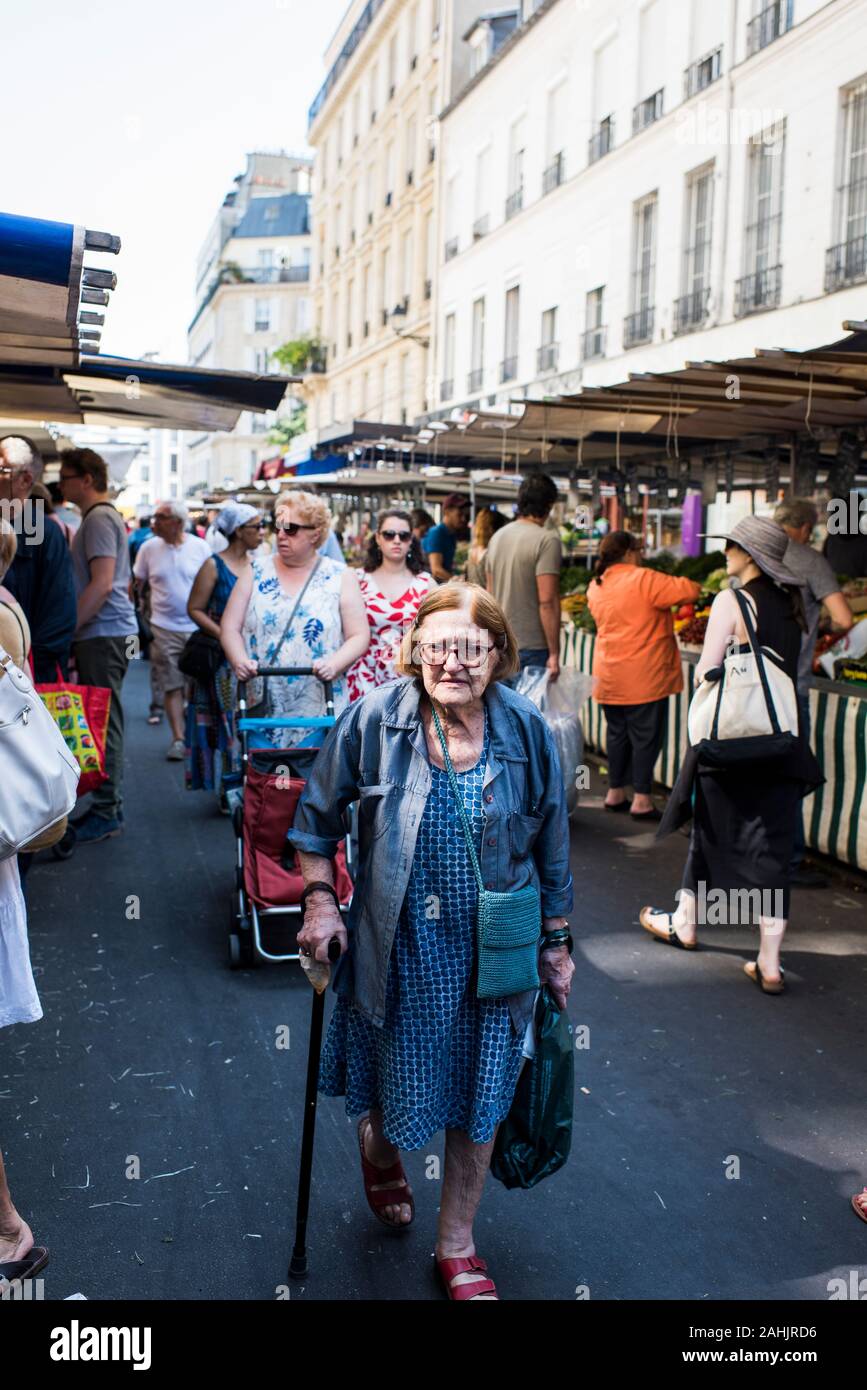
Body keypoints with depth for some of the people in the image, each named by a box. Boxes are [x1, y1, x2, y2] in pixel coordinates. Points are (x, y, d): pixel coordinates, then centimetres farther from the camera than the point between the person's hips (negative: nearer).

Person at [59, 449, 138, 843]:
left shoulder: (99, 519, -12)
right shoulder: (105, 516, 19)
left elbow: (102, 585, -21)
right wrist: (72, 629, 19)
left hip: (103, 635, -10)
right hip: (106, 634, 10)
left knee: (103, 722, -5)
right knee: (106, 721, 12)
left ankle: (106, 813, 1)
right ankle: (109, 807, 19)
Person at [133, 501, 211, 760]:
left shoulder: (200, 547, -1)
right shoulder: (149, 548, 3)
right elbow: (136, 583, 11)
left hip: (198, 627, -1)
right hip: (164, 629, 1)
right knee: (172, 685, 1)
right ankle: (178, 738, 7)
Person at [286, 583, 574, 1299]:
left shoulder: (528, 732, -10)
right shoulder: (373, 719, -14)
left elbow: (551, 850, 1)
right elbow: (319, 812, 0)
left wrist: (557, 943, 6)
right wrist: (320, 900, -3)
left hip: (495, 949, 1)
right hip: (399, 945, -1)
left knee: (479, 1097, 12)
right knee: (396, 1080, 17)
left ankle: (458, 1248, 35)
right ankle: (380, 1152, 56)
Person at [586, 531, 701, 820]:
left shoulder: (596, 586, 8)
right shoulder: (643, 580, -15)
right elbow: (688, 590, -15)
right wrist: (699, 587, 5)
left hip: (609, 674, 7)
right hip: (644, 677, -7)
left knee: (618, 733, 16)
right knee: (646, 736, 0)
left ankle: (615, 794, 24)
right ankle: (641, 801, 1)